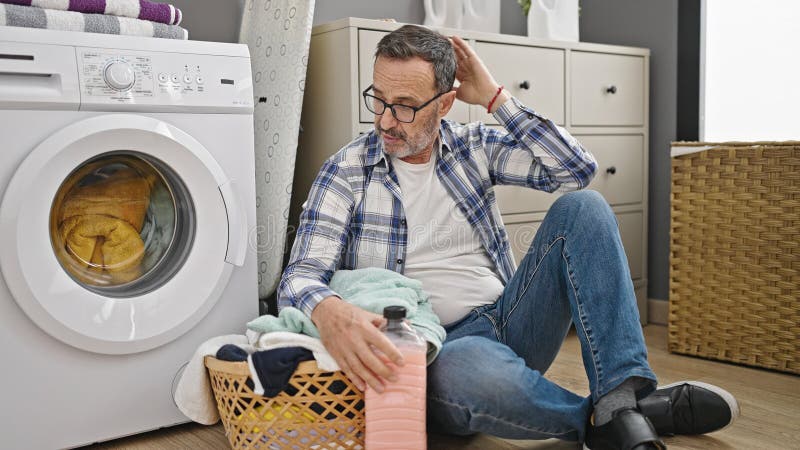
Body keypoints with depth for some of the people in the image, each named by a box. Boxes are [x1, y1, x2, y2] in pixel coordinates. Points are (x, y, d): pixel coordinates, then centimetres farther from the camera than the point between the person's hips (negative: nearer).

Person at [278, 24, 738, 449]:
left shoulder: (474, 147, 8)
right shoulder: (347, 171, -2)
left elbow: (578, 168, -2)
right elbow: (301, 276, -11)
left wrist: (494, 97, -4)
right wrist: (329, 311, -37)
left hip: (509, 321, 5)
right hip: (440, 345, -4)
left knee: (582, 208, -13)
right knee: (475, 371, -42)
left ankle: (622, 397, -27)